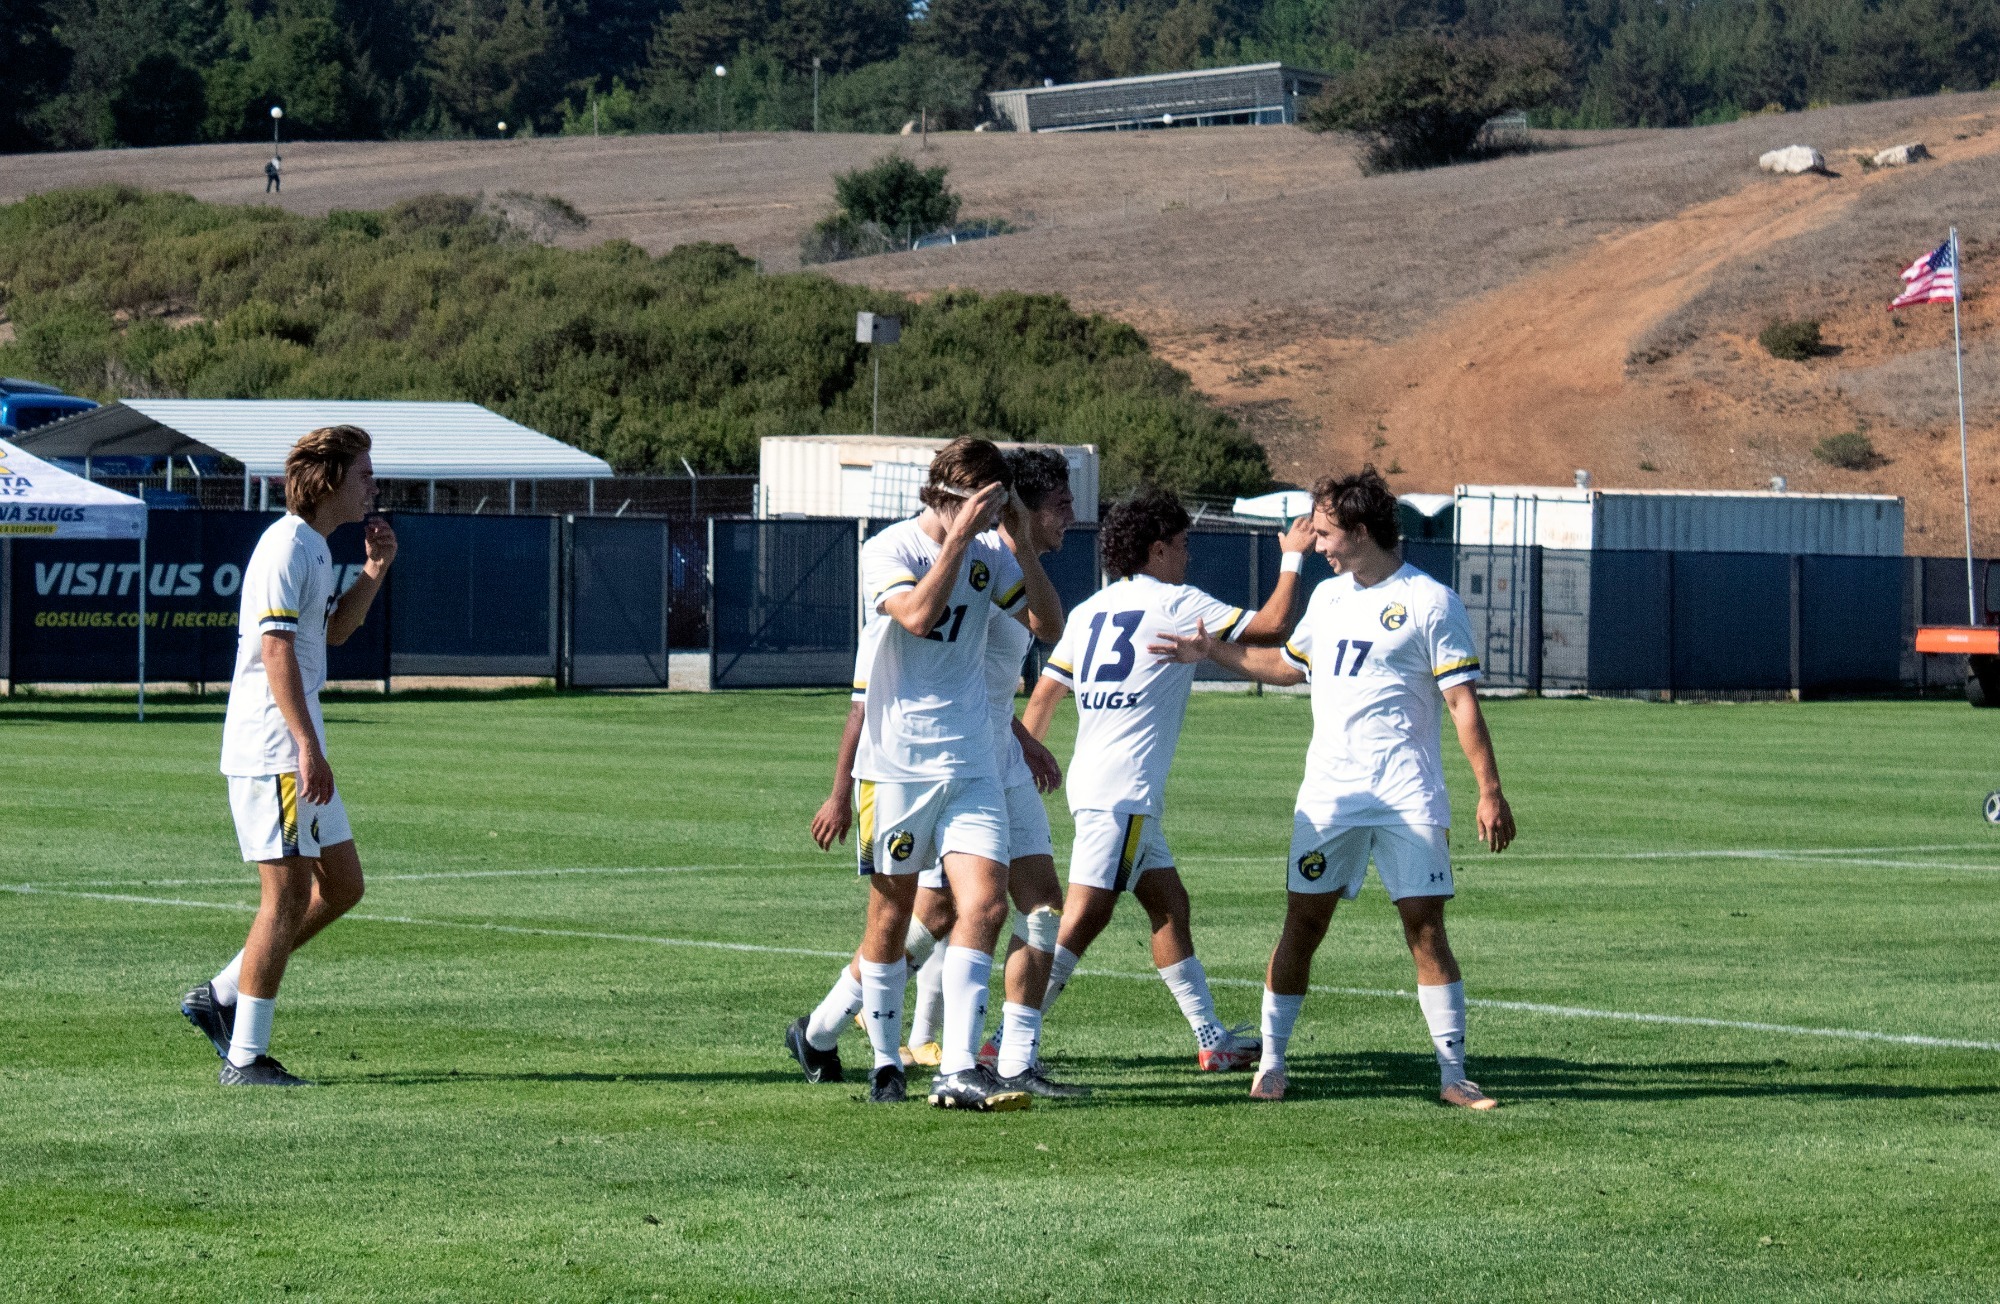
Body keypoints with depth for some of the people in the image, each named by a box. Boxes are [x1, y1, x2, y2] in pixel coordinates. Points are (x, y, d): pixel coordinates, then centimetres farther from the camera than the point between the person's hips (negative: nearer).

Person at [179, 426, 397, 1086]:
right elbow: (276, 652, -21)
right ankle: (245, 1057, -2)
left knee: (342, 884, 12)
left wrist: (374, 571, 15)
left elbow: (334, 631, 29)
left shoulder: (315, 548, 16)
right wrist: (308, 747, -24)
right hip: (272, 748, -10)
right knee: (289, 896, -7)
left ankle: (220, 997, 17)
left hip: (296, 747, 10)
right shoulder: (286, 548, -15)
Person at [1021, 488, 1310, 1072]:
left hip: (1091, 781, 9)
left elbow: (1045, 692, 15)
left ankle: (1212, 1040, 18)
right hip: (1124, 789, -9)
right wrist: (1293, 559, 10)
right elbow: (1271, 627, -4)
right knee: (1084, 916, -13)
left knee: (1170, 906, 15)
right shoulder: (1175, 603, -6)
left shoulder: (1091, 608, 15)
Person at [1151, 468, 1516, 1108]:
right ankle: (1270, 1063, 11)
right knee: (1302, 923, 3)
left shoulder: (1429, 602, -5)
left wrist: (1490, 792, -14)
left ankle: (1453, 1073, -2)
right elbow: (1287, 664, 32)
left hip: (1408, 800, -5)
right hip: (1327, 793, 5)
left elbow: (1463, 702, -8)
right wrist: (1213, 651, 25)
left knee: (1426, 926, -7)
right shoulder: (1328, 596, 14)